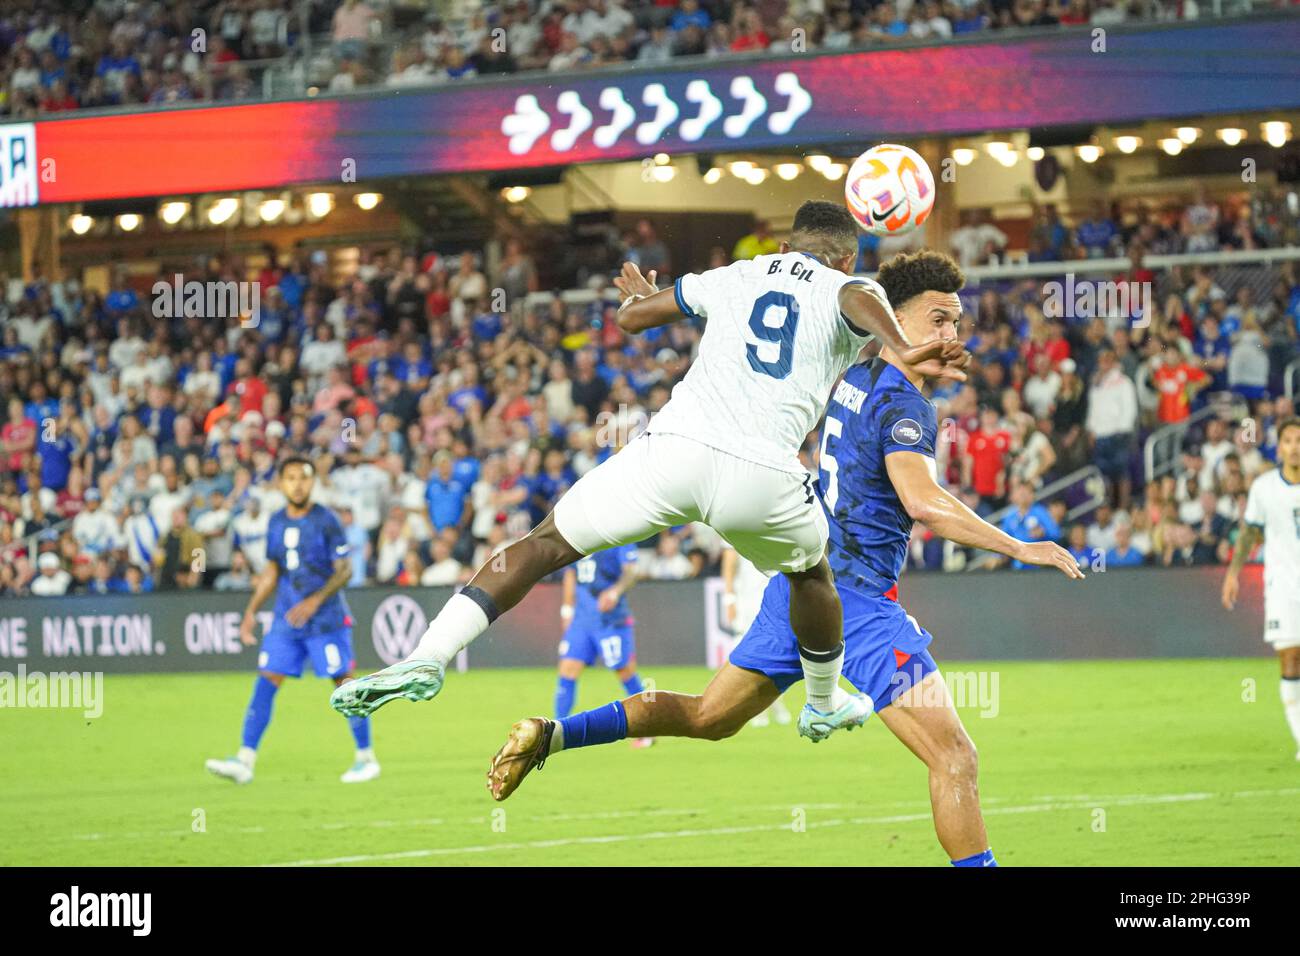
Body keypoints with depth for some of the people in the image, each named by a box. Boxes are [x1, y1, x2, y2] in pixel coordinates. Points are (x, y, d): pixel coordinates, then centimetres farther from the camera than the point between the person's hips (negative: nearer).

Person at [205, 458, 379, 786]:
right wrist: (251, 611, 14)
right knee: (265, 682, -4)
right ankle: (245, 760, -7)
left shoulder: (325, 521, -8)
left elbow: (344, 570, -10)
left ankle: (366, 758, 10)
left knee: (343, 682, -3)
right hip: (286, 618, 5)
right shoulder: (277, 522, 9)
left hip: (326, 620, -5)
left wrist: (316, 600, -22)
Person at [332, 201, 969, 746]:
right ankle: (825, 705, 49)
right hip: (761, 476, -1)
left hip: (673, 448, 1)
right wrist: (902, 352, -32)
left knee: (546, 543, 7)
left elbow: (632, 316, 31)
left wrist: (639, 295, 54)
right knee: (809, 572, 31)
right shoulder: (848, 291, 14)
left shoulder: (737, 276, 24)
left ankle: (430, 655, -10)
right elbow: (863, 300, -13)